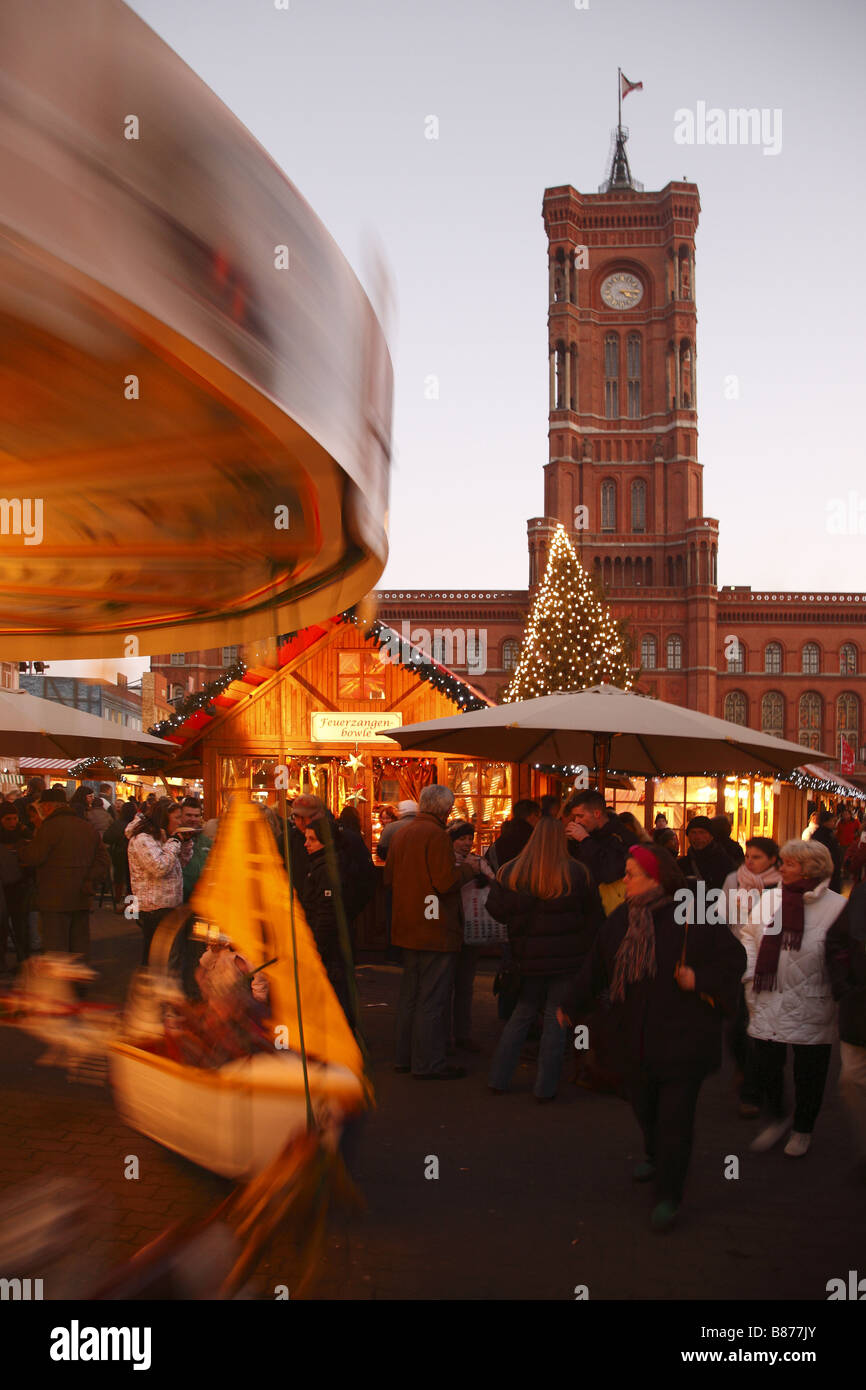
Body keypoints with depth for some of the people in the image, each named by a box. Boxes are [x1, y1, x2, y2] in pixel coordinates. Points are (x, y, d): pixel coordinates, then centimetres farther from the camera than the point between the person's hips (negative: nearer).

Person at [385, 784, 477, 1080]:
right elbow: (446, 881, -23)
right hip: (435, 930, -9)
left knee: (410, 994, 18)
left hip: (408, 928, 9)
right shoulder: (436, 835, -17)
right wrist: (468, 869, -6)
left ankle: (405, 1056, 26)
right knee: (433, 998, -1)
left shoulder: (401, 834, 9)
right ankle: (428, 1063, 3)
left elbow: (389, 877, 14)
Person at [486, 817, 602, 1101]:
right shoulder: (576, 873, -9)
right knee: (556, 1019, 6)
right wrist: (584, 949, 10)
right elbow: (594, 916, -1)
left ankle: (498, 1080, 17)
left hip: (529, 958, 3)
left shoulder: (510, 872, -5)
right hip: (567, 958, -3)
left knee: (522, 1014, 16)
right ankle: (545, 1088, 8)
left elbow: (495, 910, 0)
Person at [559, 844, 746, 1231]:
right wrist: (571, 1007, 18)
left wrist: (699, 980, -20)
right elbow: (596, 967, 13)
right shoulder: (621, 919, 2)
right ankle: (656, 1156, 48)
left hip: (683, 1037, -5)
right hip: (634, 1038, 5)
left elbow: (734, 957, -6)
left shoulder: (693, 918, -14)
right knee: (643, 1106, 18)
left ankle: (668, 1196, 10)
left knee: (675, 1117, -3)